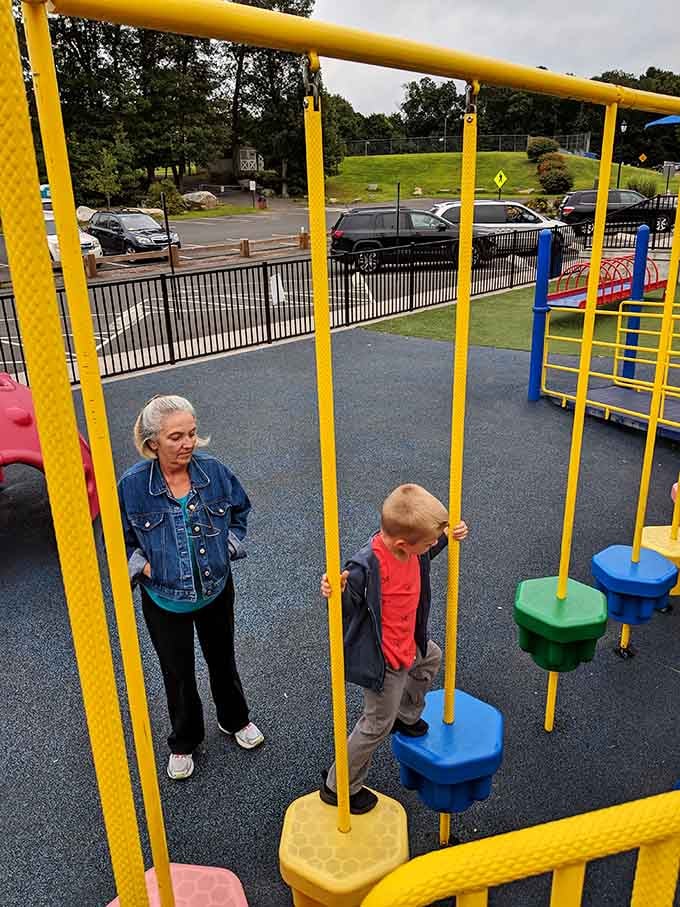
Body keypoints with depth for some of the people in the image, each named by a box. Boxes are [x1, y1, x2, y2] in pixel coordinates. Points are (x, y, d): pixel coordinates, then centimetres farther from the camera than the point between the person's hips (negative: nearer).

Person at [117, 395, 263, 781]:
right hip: (165, 600, -1)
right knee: (178, 673, 18)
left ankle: (235, 720, 52)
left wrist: (229, 546, -6)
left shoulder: (214, 471, -16)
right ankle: (184, 742, 45)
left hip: (216, 590, 2)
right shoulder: (133, 485, -20)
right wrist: (143, 566, -16)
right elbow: (120, 539, -3)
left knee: (223, 660, 24)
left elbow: (241, 509, 4)